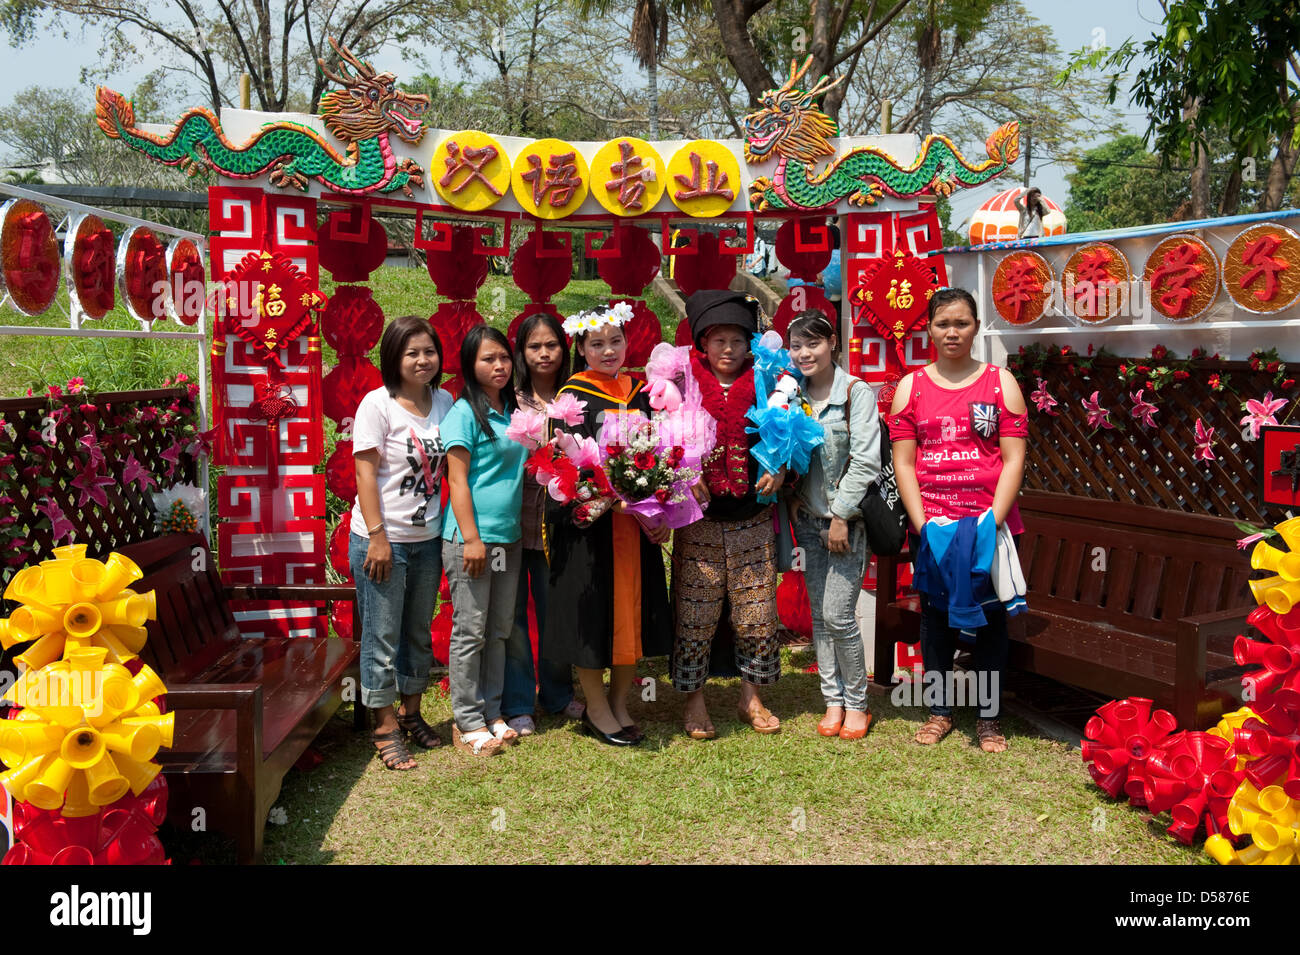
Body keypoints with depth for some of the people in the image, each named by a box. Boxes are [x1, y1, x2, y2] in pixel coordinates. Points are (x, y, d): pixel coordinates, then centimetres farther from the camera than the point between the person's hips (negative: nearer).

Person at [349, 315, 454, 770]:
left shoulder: (444, 402, 6)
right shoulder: (377, 404, -10)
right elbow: (365, 472, -12)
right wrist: (378, 536, -16)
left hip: (427, 539, 6)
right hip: (381, 540, -6)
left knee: (419, 632, 17)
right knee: (383, 635, 2)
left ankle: (411, 712, 33)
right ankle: (385, 726, 15)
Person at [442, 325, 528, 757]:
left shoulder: (512, 411, 12)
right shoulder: (464, 413, -8)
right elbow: (457, 480, -12)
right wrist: (471, 538, -17)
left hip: (509, 538, 7)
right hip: (471, 538, -7)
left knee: (499, 630, 13)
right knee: (470, 631, 0)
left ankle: (491, 711, 24)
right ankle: (467, 721, 10)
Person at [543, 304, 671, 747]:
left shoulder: (638, 392, 10)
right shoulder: (573, 396, -5)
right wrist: (614, 498, -25)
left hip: (637, 522, 5)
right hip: (589, 520, -5)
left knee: (633, 609, 9)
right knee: (592, 609, 2)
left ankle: (619, 703, 24)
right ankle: (596, 709, 17)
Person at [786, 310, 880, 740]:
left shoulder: (856, 391, -8)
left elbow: (865, 460, -12)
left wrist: (841, 516, -14)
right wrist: (794, 498, 0)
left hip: (847, 518, -5)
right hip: (809, 518, 5)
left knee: (838, 615, -8)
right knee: (818, 615, 8)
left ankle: (857, 704, 9)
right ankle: (833, 701, 19)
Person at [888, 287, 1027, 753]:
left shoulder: (1001, 382, 4)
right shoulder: (911, 387, 7)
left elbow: (1014, 459, -2)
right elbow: (903, 463, 2)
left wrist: (992, 521, -12)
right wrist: (922, 524, -9)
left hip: (990, 523, -1)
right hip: (930, 524, 1)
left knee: (990, 616, 4)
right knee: (935, 614, 8)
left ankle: (988, 716, 18)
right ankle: (940, 710, 24)